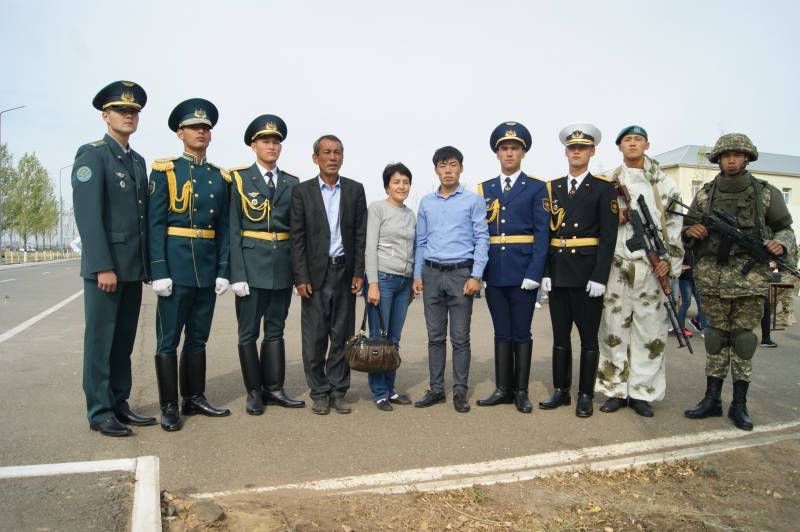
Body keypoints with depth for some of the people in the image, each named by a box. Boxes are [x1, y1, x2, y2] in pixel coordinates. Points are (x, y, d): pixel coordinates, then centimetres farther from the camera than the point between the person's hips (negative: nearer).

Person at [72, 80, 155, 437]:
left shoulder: (138, 161, 16)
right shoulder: (91, 154, -5)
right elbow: (88, 214, -14)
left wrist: (149, 263, 12)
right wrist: (103, 267, -20)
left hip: (134, 267, 7)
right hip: (105, 265, -7)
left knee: (124, 340, 12)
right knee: (100, 340, 1)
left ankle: (119, 404, 21)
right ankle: (99, 412, 11)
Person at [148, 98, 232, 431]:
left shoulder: (219, 177, 12)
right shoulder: (164, 171, 0)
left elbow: (223, 227, 10)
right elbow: (155, 224, -6)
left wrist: (223, 270, 3)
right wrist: (158, 272, -13)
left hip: (207, 268, 4)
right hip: (175, 264, -4)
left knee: (198, 338, 12)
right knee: (168, 339, 1)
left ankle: (195, 398, 23)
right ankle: (169, 406, 11)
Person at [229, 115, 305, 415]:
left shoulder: (292, 183, 10)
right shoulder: (239, 180, 0)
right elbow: (233, 230, -5)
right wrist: (237, 274, -12)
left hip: (283, 267, 3)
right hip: (252, 264, -3)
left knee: (275, 330, 11)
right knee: (248, 332, 5)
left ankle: (273, 389, 22)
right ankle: (254, 392, 17)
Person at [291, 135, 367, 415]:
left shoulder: (355, 190, 6)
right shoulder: (302, 191, 2)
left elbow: (360, 234, 5)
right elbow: (297, 238, -1)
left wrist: (358, 273, -1)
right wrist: (301, 277, -7)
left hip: (345, 271, 1)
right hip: (314, 273, -1)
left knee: (342, 335, 6)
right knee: (314, 337, 2)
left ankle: (338, 391, 17)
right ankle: (319, 392, 15)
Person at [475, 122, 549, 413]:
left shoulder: (536, 188, 2)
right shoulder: (484, 189, 11)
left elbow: (542, 233, -4)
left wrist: (534, 273, -13)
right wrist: (476, 271, 1)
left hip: (523, 273, -3)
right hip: (494, 273, 3)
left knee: (521, 333, 5)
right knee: (501, 332, 11)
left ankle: (521, 392, 16)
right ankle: (503, 389, 20)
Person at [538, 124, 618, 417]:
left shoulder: (603, 188, 0)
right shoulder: (552, 188, 10)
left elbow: (608, 236, -6)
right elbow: (546, 233, 8)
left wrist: (600, 276, -14)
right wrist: (545, 272, 0)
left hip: (587, 274, -3)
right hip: (558, 273, 4)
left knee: (588, 338, 5)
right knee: (560, 336, 11)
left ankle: (585, 396, 16)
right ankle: (561, 391, 23)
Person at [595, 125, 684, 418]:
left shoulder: (665, 184, 10)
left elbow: (675, 224, 6)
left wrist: (670, 260, -4)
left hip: (652, 267, 0)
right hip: (616, 267, 0)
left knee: (650, 331, 2)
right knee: (614, 330, 3)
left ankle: (642, 392, 12)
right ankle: (616, 390, 13)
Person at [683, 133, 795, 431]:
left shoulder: (766, 193, 3)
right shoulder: (704, 194, 7)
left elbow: (785, 228, 11)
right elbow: (685, 228, 14)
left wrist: (781, 244, -10)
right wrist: (690, 231, -9)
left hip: (750, 277, -1)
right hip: (712, 277, 1)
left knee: (743, 338, 3)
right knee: (716, 336, 8)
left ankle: (739, 405, 13)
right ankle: (712, 399, 16)